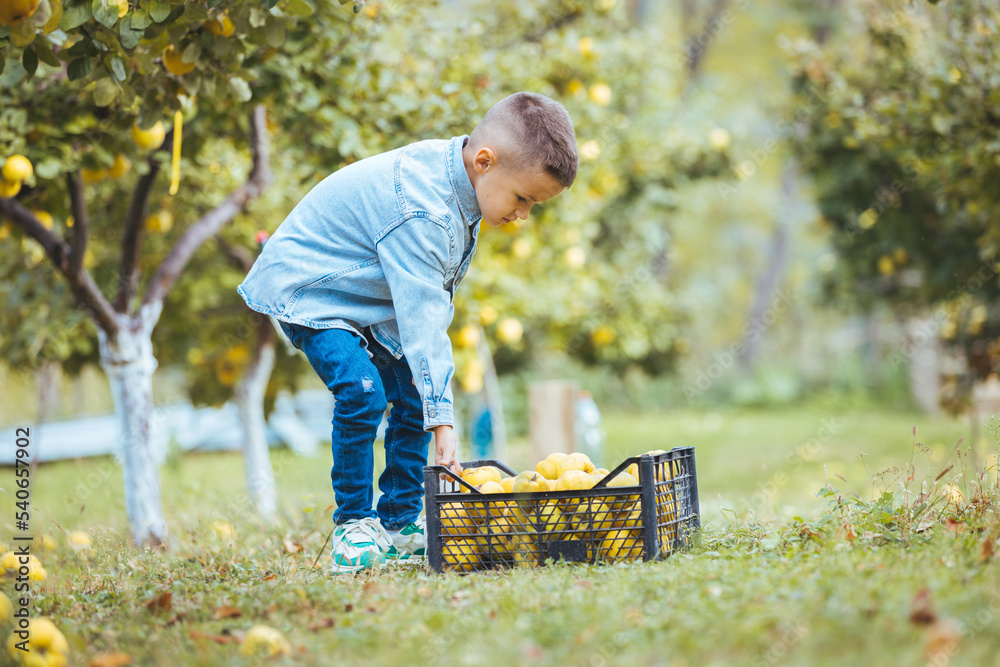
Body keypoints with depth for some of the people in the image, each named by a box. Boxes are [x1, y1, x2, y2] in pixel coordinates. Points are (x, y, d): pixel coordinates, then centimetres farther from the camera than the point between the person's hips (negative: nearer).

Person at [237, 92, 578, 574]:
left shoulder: (459, 177, -6)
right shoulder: (419, 211, -35)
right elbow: (423, 316, -37)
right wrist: (441, 418, -37)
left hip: (367, 299, 9)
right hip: (307, 290, -9)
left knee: (412, 395, 2)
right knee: (362, 393, -24)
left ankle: (401, 523, 10)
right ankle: (353, 525, -10)